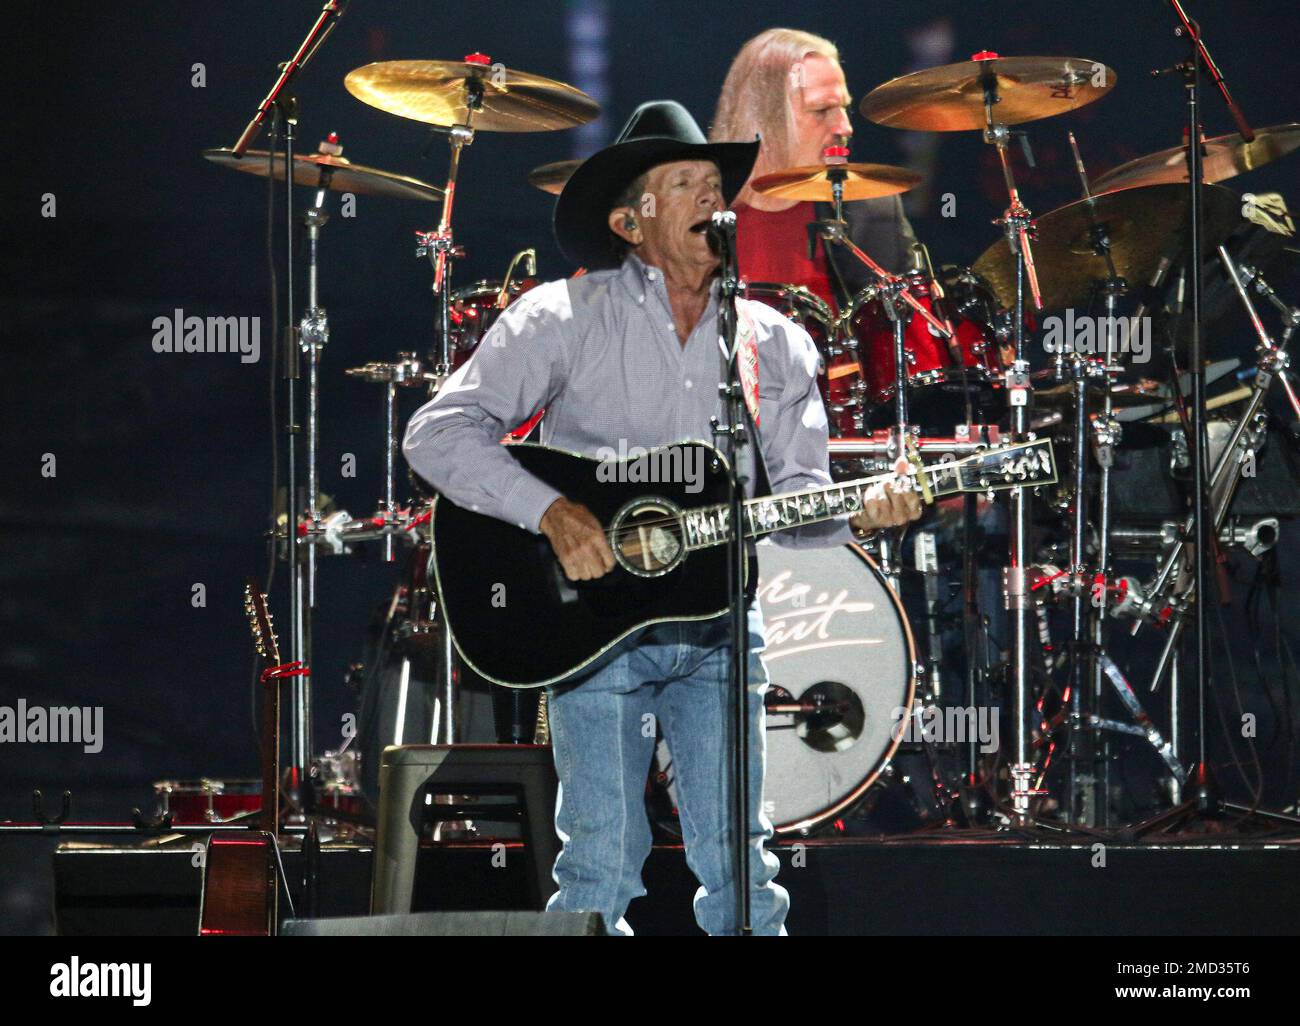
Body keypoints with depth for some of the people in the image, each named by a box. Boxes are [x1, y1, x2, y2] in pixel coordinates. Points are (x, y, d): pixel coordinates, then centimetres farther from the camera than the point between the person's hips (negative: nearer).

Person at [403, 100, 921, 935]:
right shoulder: (564, 319, -1)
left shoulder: (775, 343, 11)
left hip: (719, 624, 3)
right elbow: (438, 432, -8)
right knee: (601, 873, -6)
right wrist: (551, 511, -19)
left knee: (739, 867, -4)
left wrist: (856, 512, -11)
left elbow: (793, 493, 11)